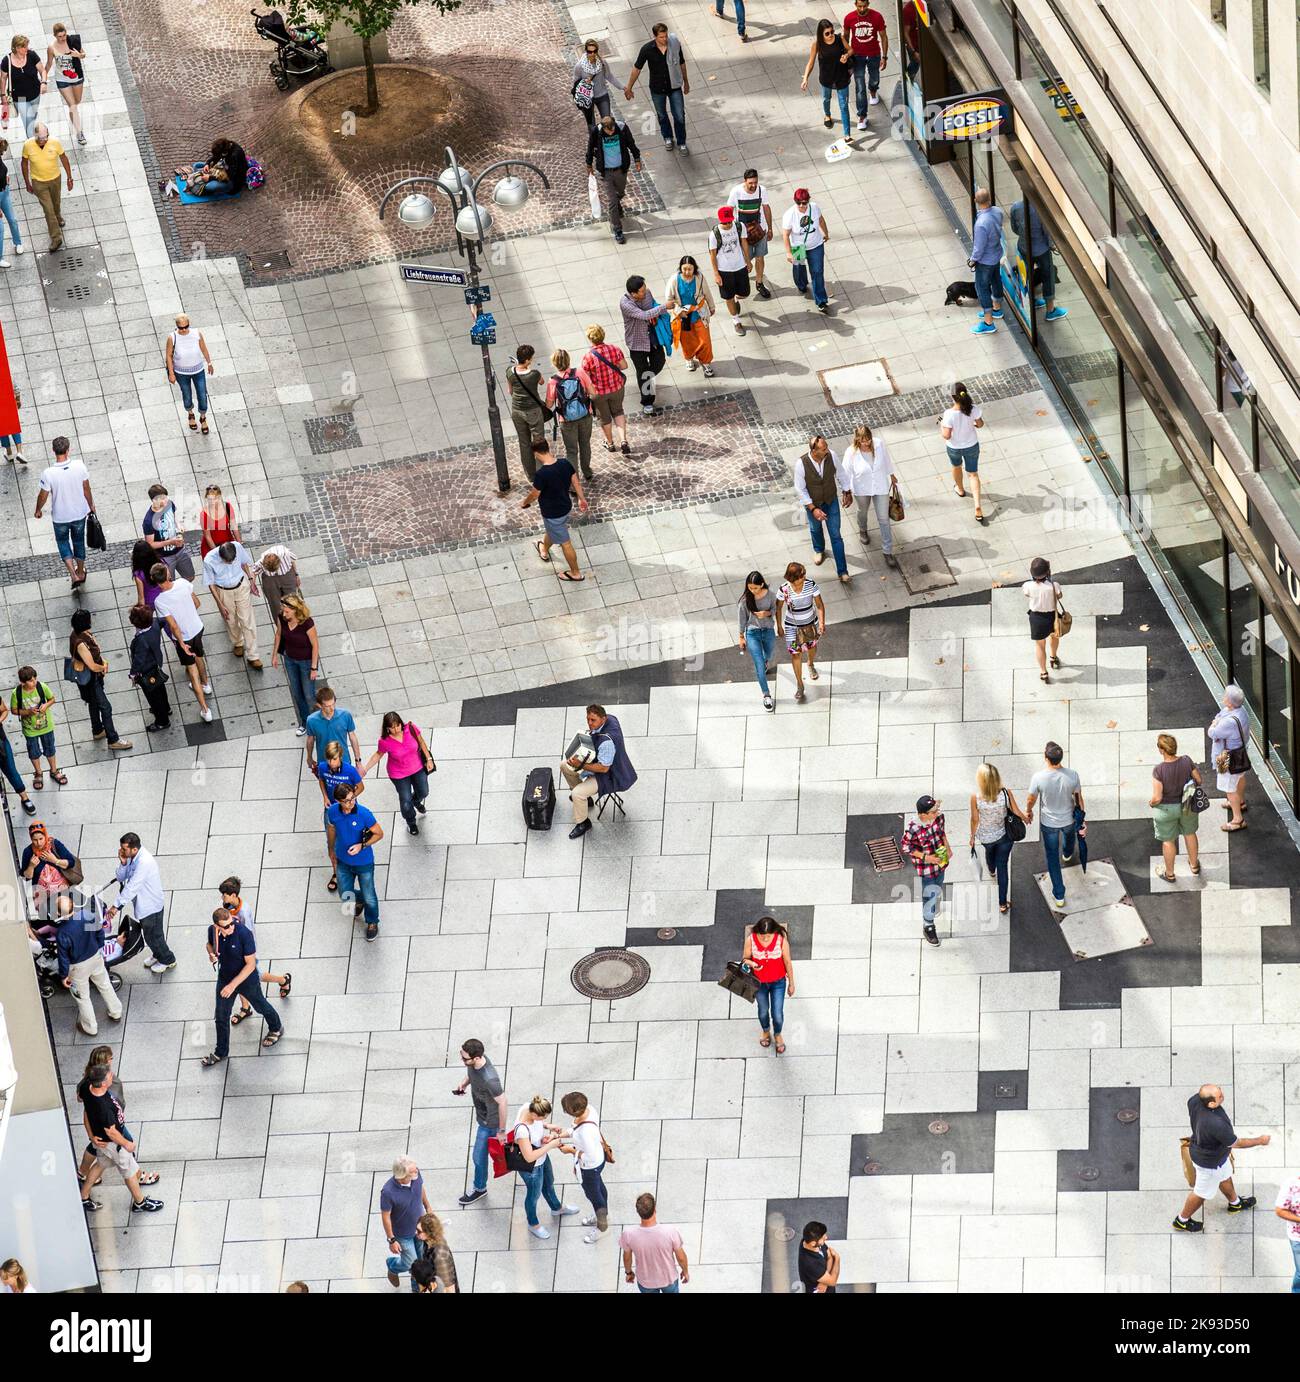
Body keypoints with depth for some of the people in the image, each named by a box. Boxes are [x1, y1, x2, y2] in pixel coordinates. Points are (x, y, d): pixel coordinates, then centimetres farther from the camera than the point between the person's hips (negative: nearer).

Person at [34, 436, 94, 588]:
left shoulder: (48, 474, -28)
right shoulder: (79, 466, -23)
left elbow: (43, 496, -14)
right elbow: (86, 489, -9)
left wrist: (38, 510, 8)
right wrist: (91, 506, 10)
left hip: (60, 516, -2)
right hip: (79, 512, 2)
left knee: (63, 542, 24)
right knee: (78, 540, 26)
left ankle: (74, 575, 13)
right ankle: (81, 572, 44)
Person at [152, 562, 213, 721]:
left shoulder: (160, 601, -32)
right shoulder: (182, 583, -20)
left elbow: (173, 626, -26)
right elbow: (196, 603, -3)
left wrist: (182, 644, -13)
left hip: (183, 636, -5)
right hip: (197, 627, 5)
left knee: (192, 669, 12)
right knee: (198, 656, 34)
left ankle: (204, 710, 20)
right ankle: (205, 684, 62)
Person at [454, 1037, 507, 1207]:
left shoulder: (489, 1079, -43)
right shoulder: (473, 1063, -19)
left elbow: (502, 1102, -30)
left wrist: (501, 1130, -20)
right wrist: (464, 1083, -10)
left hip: (489, 1122, -7)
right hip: (482, 1115, 7)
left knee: (479, 1157, 12)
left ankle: (479, 1188, 35)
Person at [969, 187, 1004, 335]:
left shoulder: (982, 224, -39)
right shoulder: (998, 211, -17)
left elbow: (979, 248, -27)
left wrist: (973, 260, -9)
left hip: (985, 260, -7)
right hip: (997, 254, 7)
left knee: (982, 288, 9)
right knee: (996, 280, 28)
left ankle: (988, 323, 20)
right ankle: (997, 308, 51)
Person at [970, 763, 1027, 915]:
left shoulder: (975, 797, -30)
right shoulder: (1005, 793, -27)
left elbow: (975, 819, -15)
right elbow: (1016, 812, -12)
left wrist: (972, 836, 3)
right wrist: (1026, 818, 12)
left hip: (986, 837, 1)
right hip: (1004, 836, -1)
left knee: (990, 851, 35)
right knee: (1003, 867, 15)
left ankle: (992, 871, 69)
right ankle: (1003, 903, 21)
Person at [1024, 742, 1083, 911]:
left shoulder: (1038, 777, -31)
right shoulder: (1072, 775, -27)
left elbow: (1031, 799, -13)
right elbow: (1079, 799, -10)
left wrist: (1028, 812, 10)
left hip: (1049, 823, -2)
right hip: (1069, 819, 2)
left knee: (1052, 858, 18)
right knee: (1069, 834, 38)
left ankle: (1059, 895, 26)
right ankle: (1068, 853, 72)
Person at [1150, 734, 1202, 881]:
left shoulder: (1159, 770, -31)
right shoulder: (1186, 761, -21)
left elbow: (1157, 798, -27)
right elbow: (1199, 781, -7)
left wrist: (1152, 803, -5)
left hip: (1166, 809, -4)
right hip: (1187, 806, 4)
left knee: (1168, 840, 19)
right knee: (1189, 833, 28)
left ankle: (1169, 873, 38)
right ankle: (1194, 865, 49)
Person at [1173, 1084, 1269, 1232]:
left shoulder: (1195, 1100, -27)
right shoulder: (1216, 1124, -46)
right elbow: (1236, 1143, -28)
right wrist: (1260, 1141, -12)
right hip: (1209, 1161, -8)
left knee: (1225, 1177, 34)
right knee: (1202, 1192, 20)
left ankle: (1235, 1203, 61)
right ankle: (1182, 1221, 42)